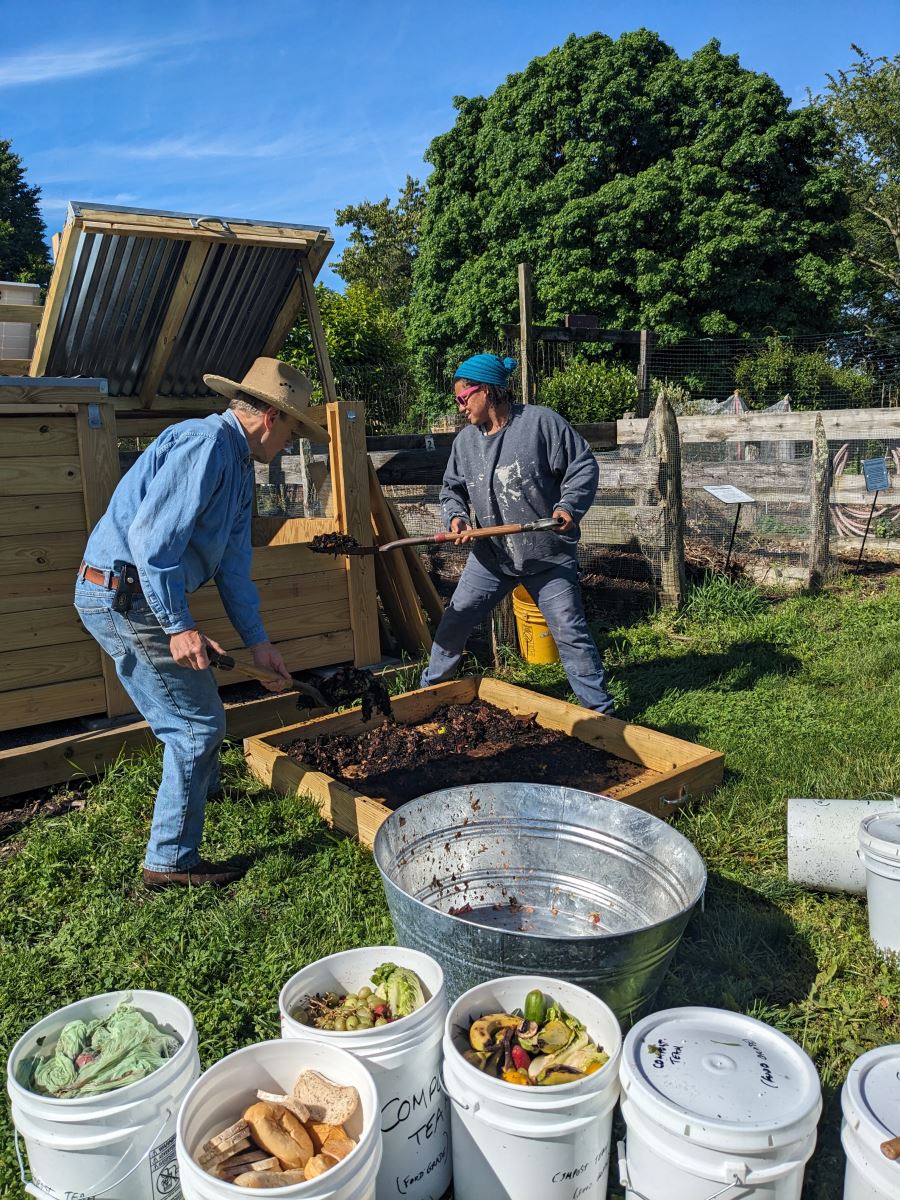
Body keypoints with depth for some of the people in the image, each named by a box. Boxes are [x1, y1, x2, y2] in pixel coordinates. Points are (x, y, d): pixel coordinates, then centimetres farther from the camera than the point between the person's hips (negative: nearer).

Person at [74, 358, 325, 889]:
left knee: (194, 707, 26)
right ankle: (171, 860, 10)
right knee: (200, 723, -3)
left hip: (130, 597, 10)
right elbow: (151, 538, -26)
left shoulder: (239, 465, 15)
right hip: (126, 597, -10)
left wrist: (257, 641, 14)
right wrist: (180, 626, -25)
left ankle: (205, 787, 52)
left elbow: (234, 565, 16)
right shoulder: (205, 443, -18)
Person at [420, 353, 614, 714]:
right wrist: (456, 516, -6)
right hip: (489, 555, 5)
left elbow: (583, 466, -7)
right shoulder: (465, 440, 7)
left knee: (570, 630, 0)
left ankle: (600, 709, 13)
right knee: (454, 620, 10)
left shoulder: (540, 421, -9)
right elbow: (452, 488, 15)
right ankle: (430, 687, 31)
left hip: (548, 554, -5)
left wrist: (569, 506, -21)